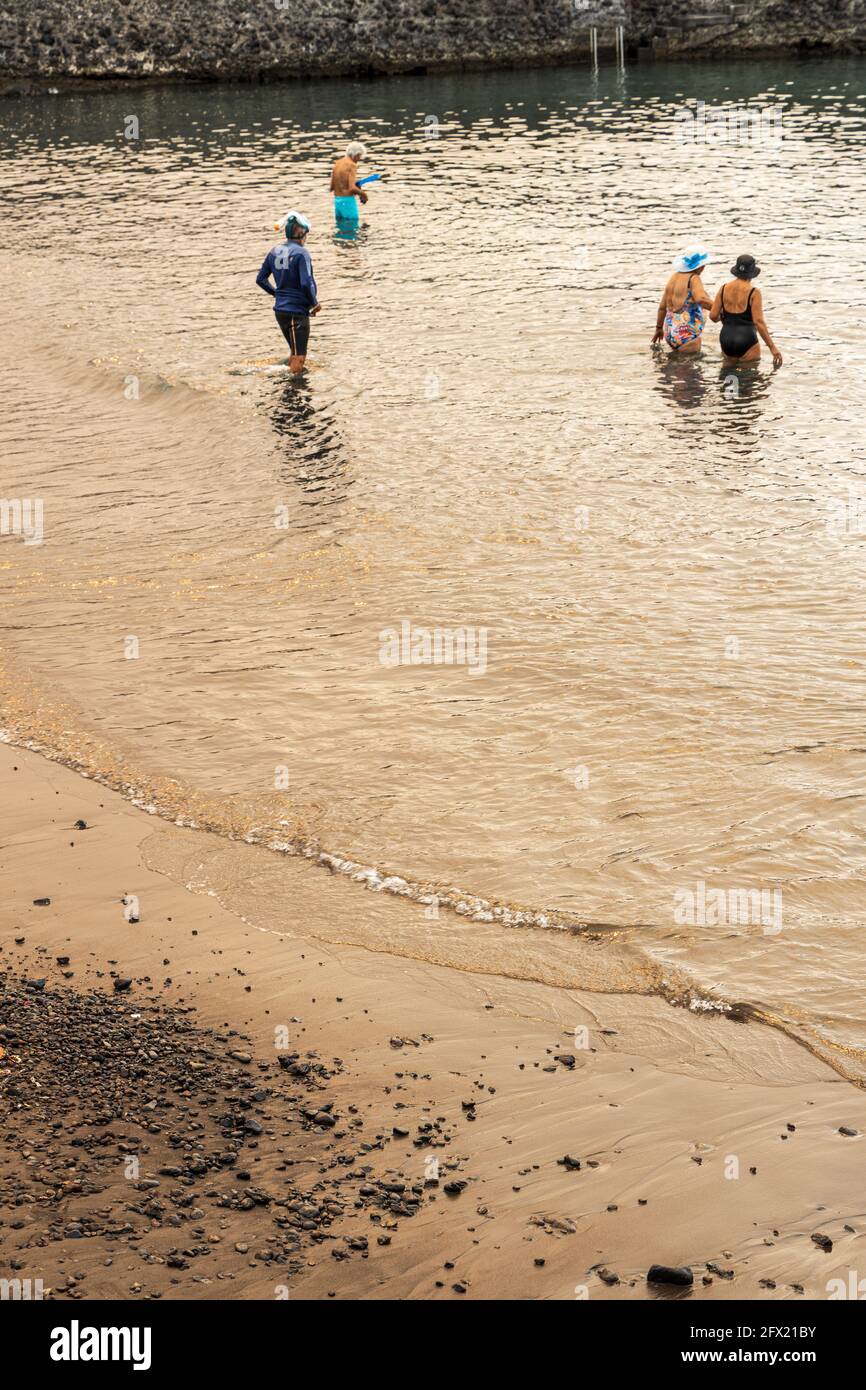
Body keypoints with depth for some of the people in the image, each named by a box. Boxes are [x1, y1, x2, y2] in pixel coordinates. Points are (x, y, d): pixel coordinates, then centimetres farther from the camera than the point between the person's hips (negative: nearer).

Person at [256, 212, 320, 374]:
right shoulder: (301, 253, -15)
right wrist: (315, 303, -5)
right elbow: (306, 283, -20)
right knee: (298, 359, -2)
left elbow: (261, 279, 12)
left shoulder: (274, 251, 7)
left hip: (280, 310, 7)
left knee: (295, 354, 20)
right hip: (297, 311, -7)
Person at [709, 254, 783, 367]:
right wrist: (772, 347, -11)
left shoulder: (724, 288, 4)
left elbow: (713, 316, 3)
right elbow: (759, 322, -14)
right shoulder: (754, 293, -8)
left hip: (726, 342, 4)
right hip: (747, 343, -4)